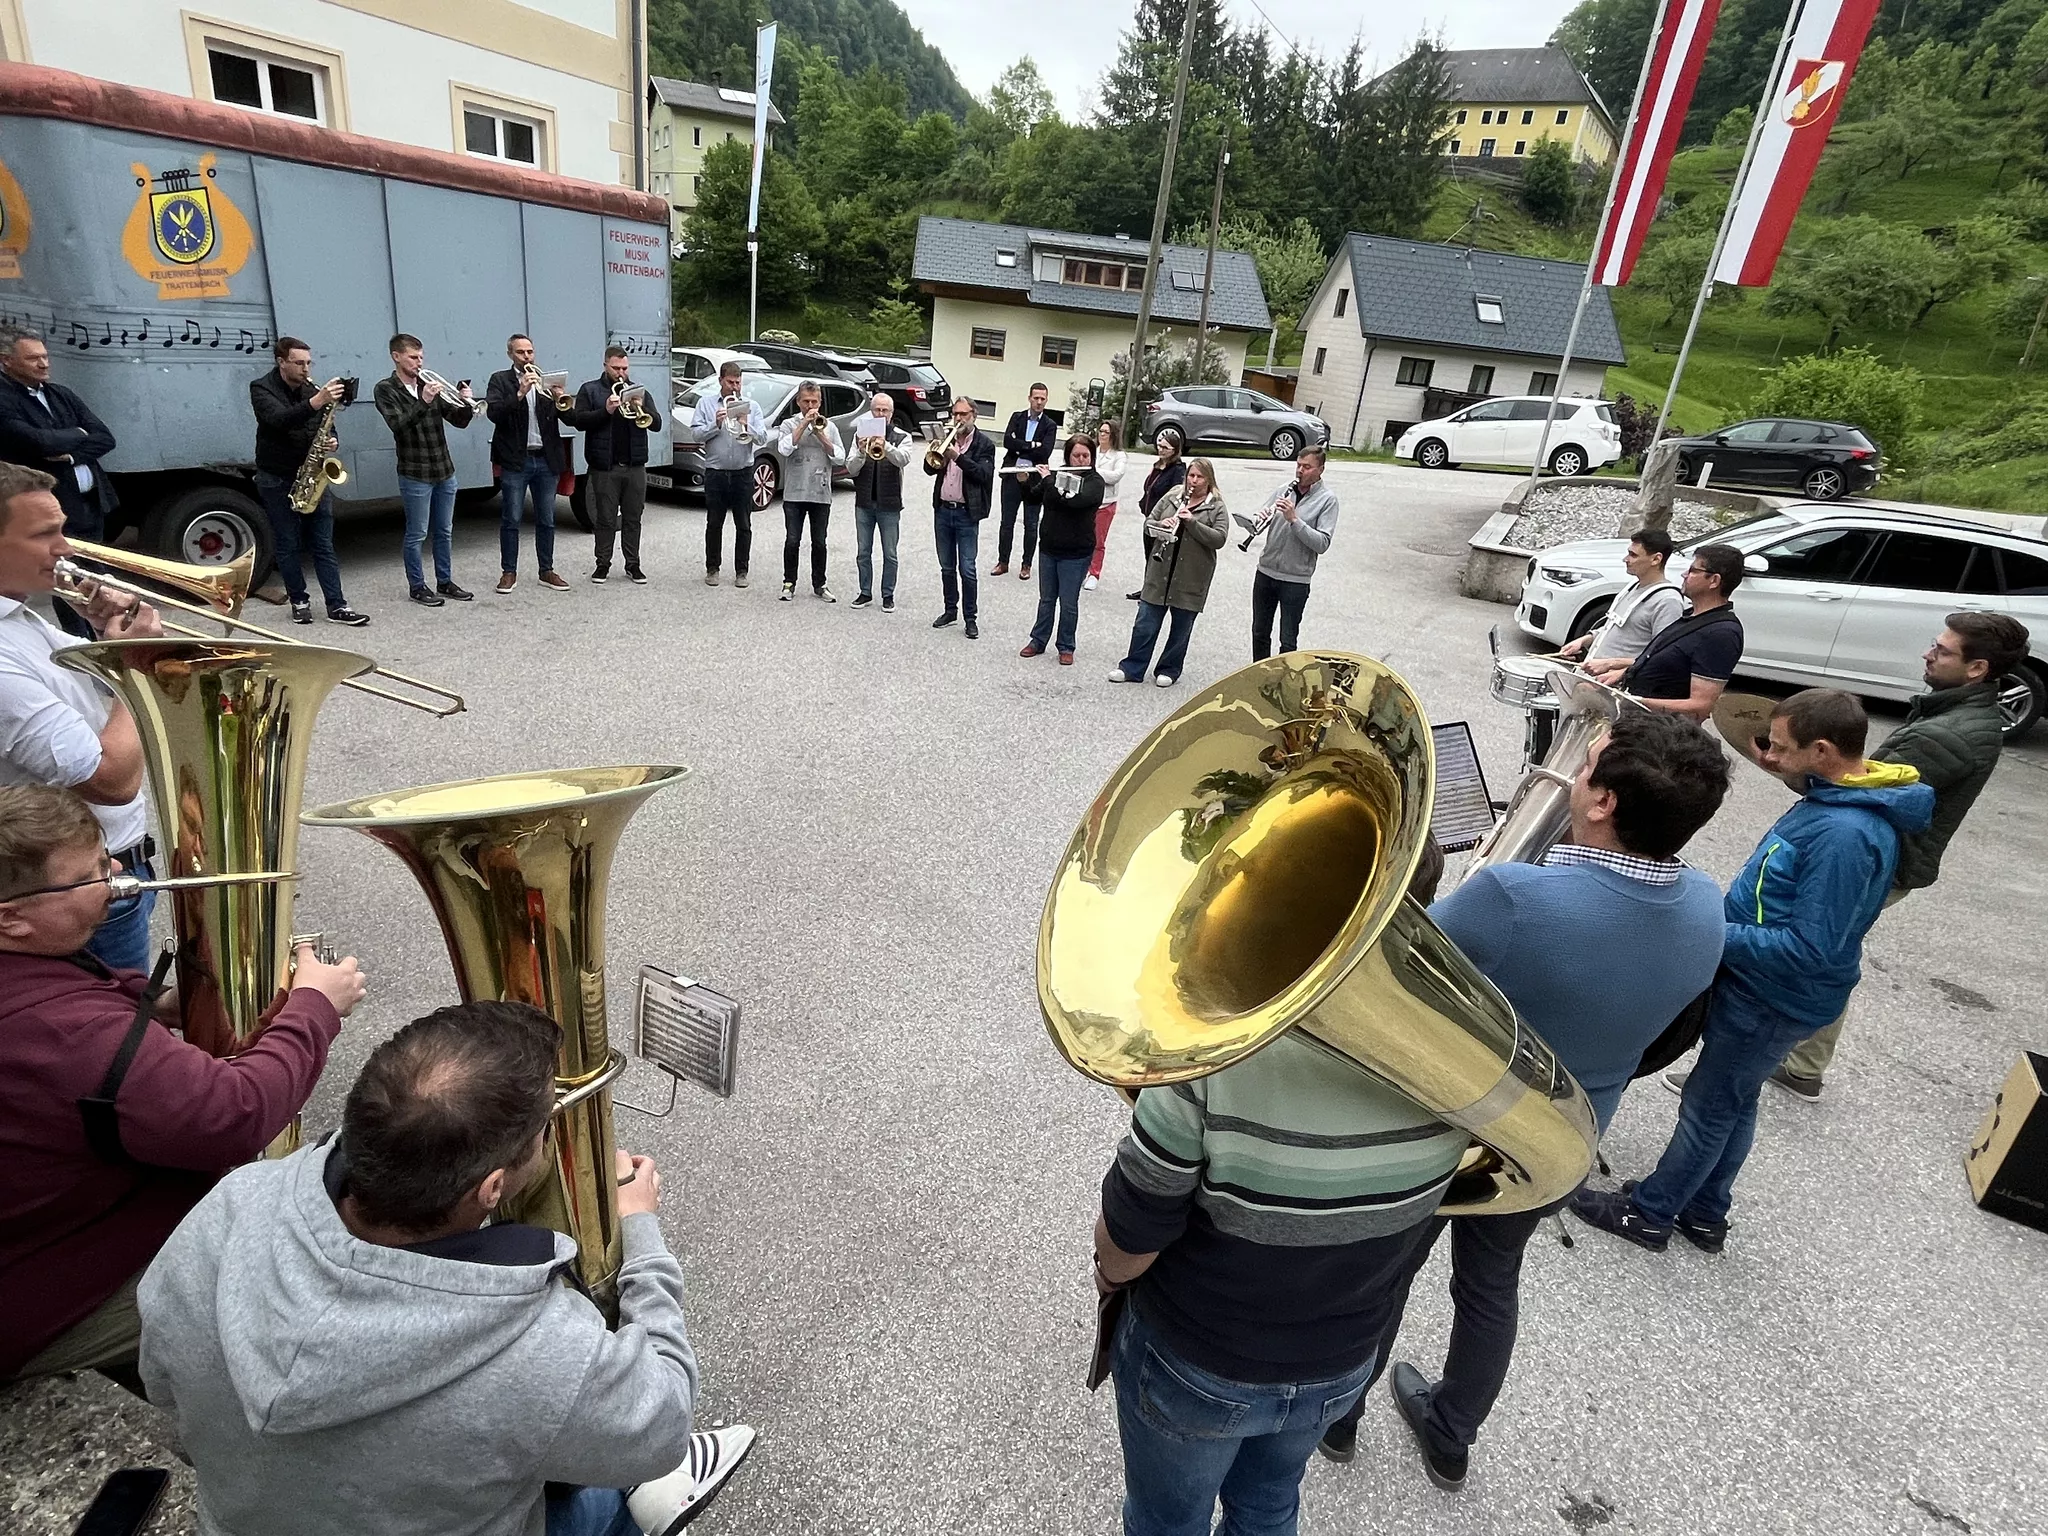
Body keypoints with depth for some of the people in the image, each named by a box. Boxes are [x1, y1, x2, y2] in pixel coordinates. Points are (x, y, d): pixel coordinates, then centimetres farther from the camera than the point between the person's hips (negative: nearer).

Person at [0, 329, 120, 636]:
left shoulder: (61, 394, 12)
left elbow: (105, 439, 6)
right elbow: (39, 442, -24)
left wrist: (70, 454, -12)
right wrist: (77, 434, -5)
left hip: (93, 503, 7)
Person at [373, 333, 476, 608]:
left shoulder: (429, 385, 10)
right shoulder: (385, 389, -4)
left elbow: (459, 421, 7)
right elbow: (398, 425, -18)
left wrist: (466, 404, -14)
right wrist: (423, 402, -29)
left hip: (445, 471, 5)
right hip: (415, 475, -5)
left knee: (444, 532, 12)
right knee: (417, 534, 2)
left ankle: (445, 582, 22)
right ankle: (417, 587, 11)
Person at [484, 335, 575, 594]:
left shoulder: (546, 381, 11)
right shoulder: (500, 380, 3)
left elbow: (570, 420, 4)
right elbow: (494, 413, -13)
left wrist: (564, 403, -18)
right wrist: (520, 393, -23)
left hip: (547, 460, 3)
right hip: (515, 461, -3)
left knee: (546, 521, 8)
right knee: (511, 520, 1)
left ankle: (547, 571, 16)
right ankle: (509, 572, 8)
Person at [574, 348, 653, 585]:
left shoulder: (639, 390, 14)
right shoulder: (590, 390, 6)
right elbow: (579, 421, -6)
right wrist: (605, 410, -18)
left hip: (635, 466, 2)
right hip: (605, 467, -2)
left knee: (633, 519, 6)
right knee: (605, 519, 3)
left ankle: (633, 565, 13)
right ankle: (603, 565, 10)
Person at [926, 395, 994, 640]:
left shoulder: (984, 444, -4)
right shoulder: (945, 438, 8)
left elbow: (985, 474, -17)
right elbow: (929, 469, 5)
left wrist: (959, 457, -25)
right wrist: (935, 456, -17)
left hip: (967, 514, -5)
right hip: (942, 510, 5)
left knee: (967, 569, -3)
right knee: (947, 567, 14)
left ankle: (970, 618, 6)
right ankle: (950, 610, 27)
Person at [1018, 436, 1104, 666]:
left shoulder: (1094, 481, -10)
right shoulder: (1057, 475, 4)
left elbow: (1072, 501, -27)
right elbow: (1034, 498, 12)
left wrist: (1048, 479, -18)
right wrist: (1022, 481, -6)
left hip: (1075, 553, -4)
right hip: (1049, 549, 4)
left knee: (1068, 603, 4)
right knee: (1046, 599, 16)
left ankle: (1066, 647, 18)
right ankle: (1038, 640, 28)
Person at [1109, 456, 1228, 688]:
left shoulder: (1217, 508, 0)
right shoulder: (1171, 497, 8)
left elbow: (1219, 539, -12)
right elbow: (1148, 524, 9)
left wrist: (1192, 521, -21)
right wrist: (1161, 524, -13)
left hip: (1191, 580, -2)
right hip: (1160, 574, 2)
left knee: (1181, 629, 9)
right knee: (1145, 624, 3)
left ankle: (1169, 670, 23)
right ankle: (1132, 668, 13)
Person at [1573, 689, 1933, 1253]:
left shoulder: (1847, 835, -30)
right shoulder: (1838, 797, 2)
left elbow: (1810, 949, -30)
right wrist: (1721, 911, 8)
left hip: (1774, 1000, -9)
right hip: (1760, 984, 9)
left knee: (1709, 1108, 7)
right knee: (1733, 1102, 22)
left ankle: (1648, 1212, 25)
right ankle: (1704, 1214, 38)